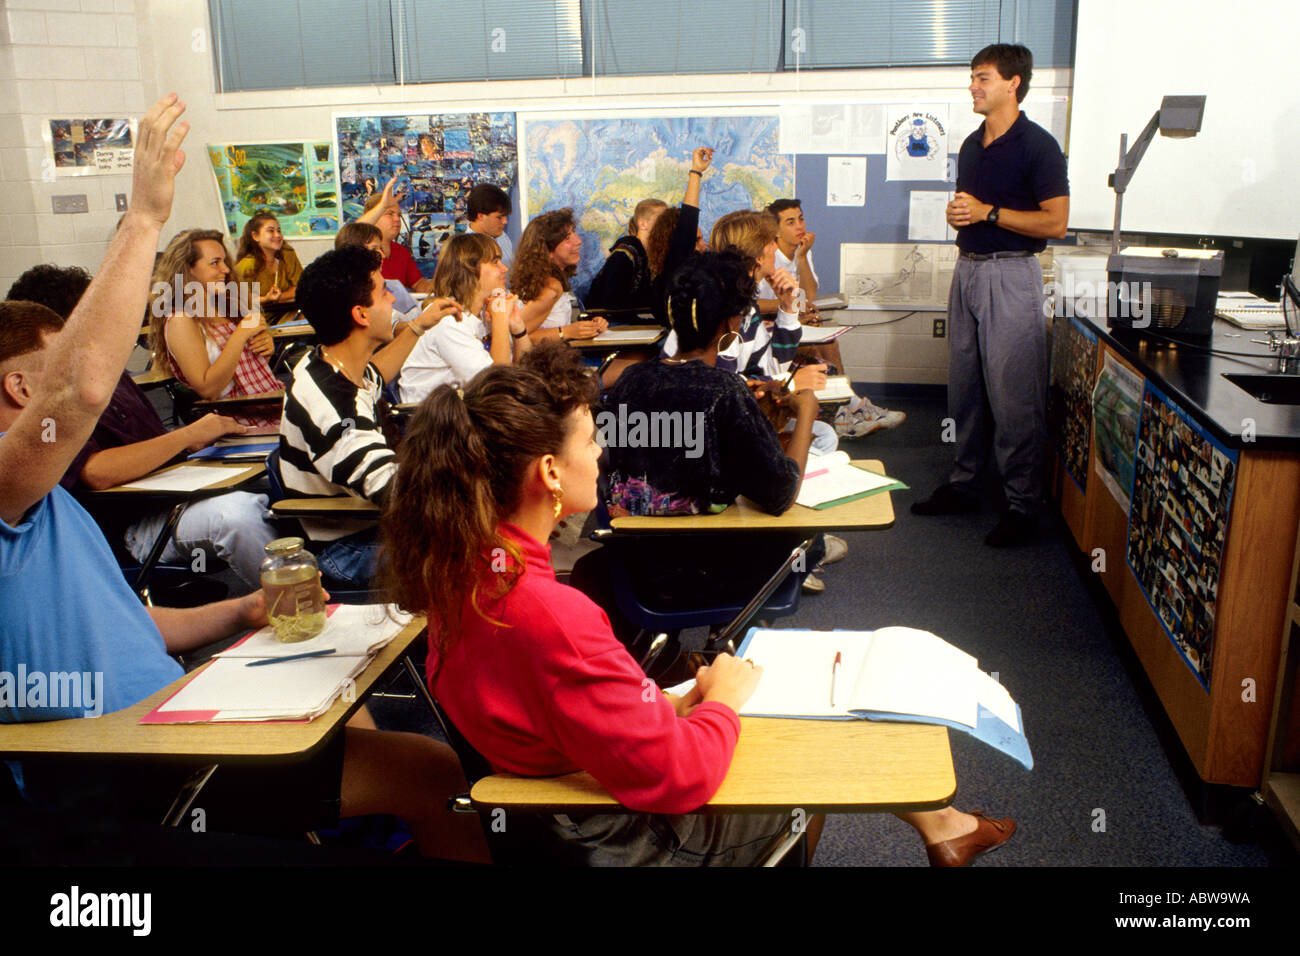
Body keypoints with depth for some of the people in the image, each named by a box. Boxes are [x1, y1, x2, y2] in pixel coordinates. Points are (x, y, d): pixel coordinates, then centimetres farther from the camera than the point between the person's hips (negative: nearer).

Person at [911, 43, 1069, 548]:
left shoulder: (1037, 145, -9)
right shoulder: (971, 145, 15)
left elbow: (1054, 223, -13)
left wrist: (988, 213, -16)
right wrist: (956, 213, 1)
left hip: (1011, 274, -8)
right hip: (968, 269, 8)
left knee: (1013, 396, -6)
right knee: (964, 387, 12)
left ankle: (1022, 506, 2)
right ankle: (963, 485, 23)